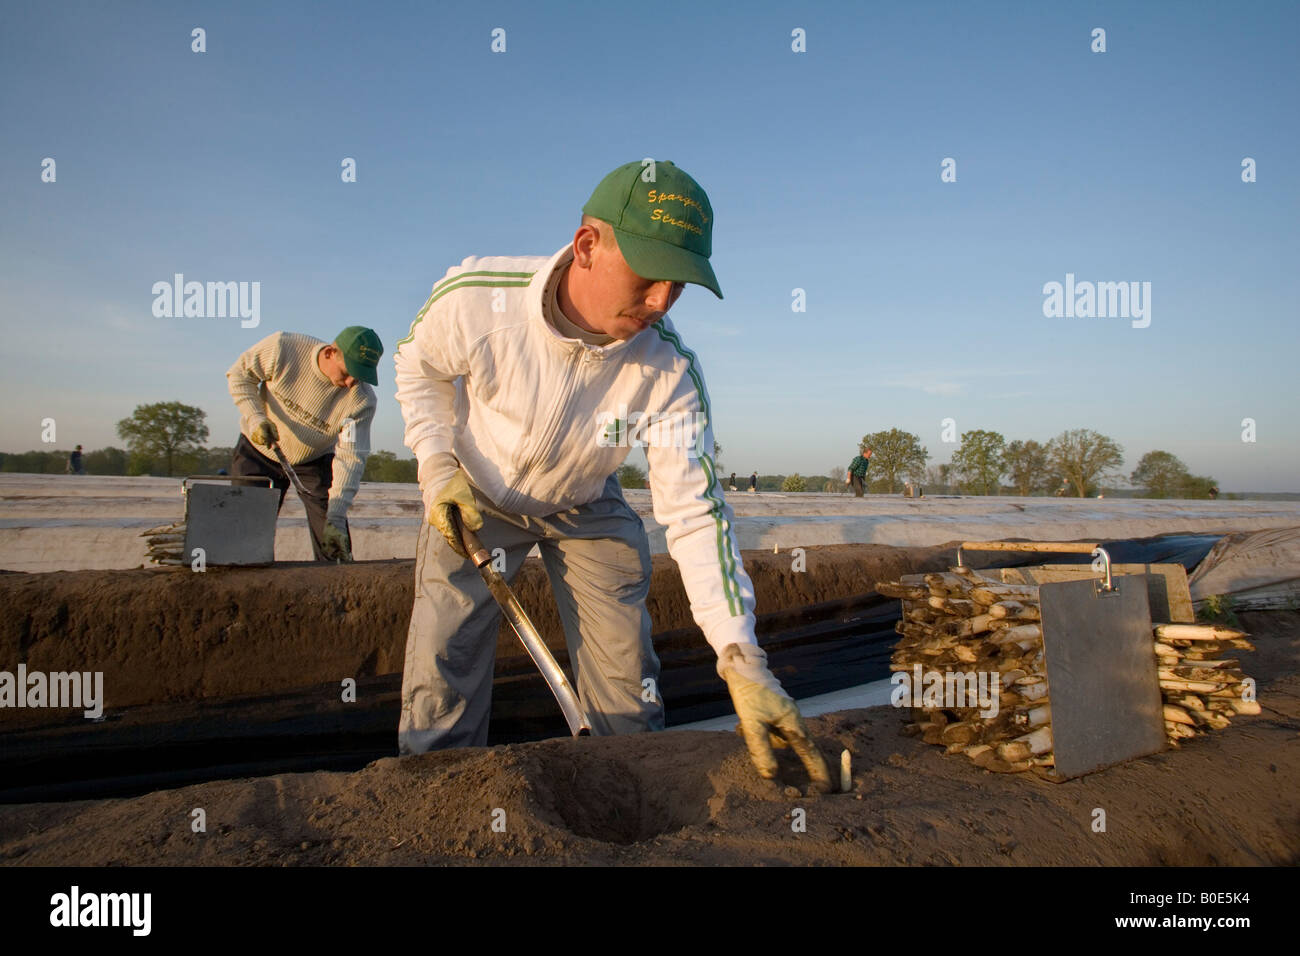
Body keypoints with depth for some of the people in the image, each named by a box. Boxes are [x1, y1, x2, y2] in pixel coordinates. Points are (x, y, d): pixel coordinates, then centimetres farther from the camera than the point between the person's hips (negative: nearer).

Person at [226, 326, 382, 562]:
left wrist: (335, 518, -36)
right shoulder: (282, 348, -26)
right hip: (258, 450, 0)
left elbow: (350, 458, -29)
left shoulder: (362, 400, -26)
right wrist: (255, 417, -25)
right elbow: (239, 374, -9)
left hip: (315, 462, 0)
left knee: (335, 544, -8)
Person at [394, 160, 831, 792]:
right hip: (476, 498, 0)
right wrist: (438, 466, -19)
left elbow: (695, 514, -29)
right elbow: (419, 367, -6)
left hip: (586, 509, 1)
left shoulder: (670, 372, -29)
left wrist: (742, 661, -36)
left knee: (627, 685, 0)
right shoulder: (473, 298, -31)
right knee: (441, 679, -6)